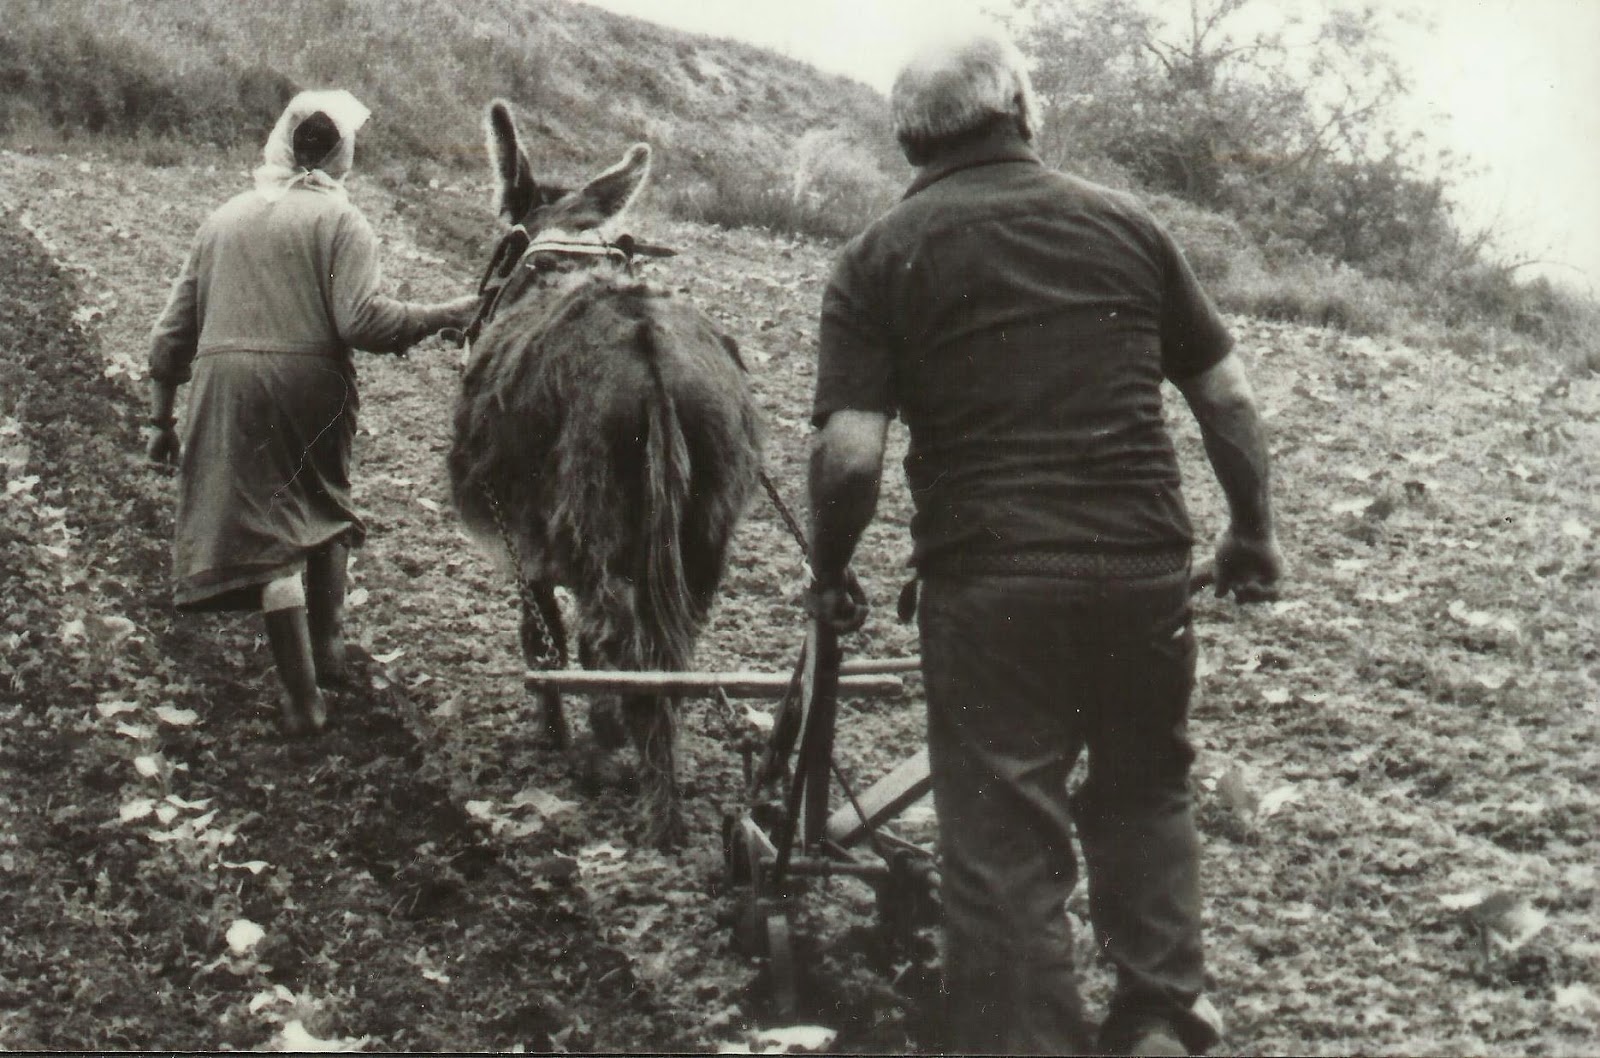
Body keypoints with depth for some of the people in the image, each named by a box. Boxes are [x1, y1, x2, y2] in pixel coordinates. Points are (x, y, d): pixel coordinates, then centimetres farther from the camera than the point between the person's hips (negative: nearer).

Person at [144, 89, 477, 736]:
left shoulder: (224, 220, 13)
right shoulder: (342, 221, -1)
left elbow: (174, 328, 13)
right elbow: (360, 320, -14)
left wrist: (162, 416, 18)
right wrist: (447, 316, -5)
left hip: (223, 385, 2)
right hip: (312, 385, -2)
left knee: (267, 531, 2)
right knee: (322, 511, 23)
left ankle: (303, 699, -1)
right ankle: (327, 648, 36)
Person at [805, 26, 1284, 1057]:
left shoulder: (882, 256, 1)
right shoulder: (1124, 222, 9)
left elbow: (849, 451, -8)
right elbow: (1228, 396, 10)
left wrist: (830, 574, 8)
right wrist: (1253, 533, 22)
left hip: (986, 584, -3)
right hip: (1144, 568, 3)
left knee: (1003, 842, 6)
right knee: (1146, 788, 23)